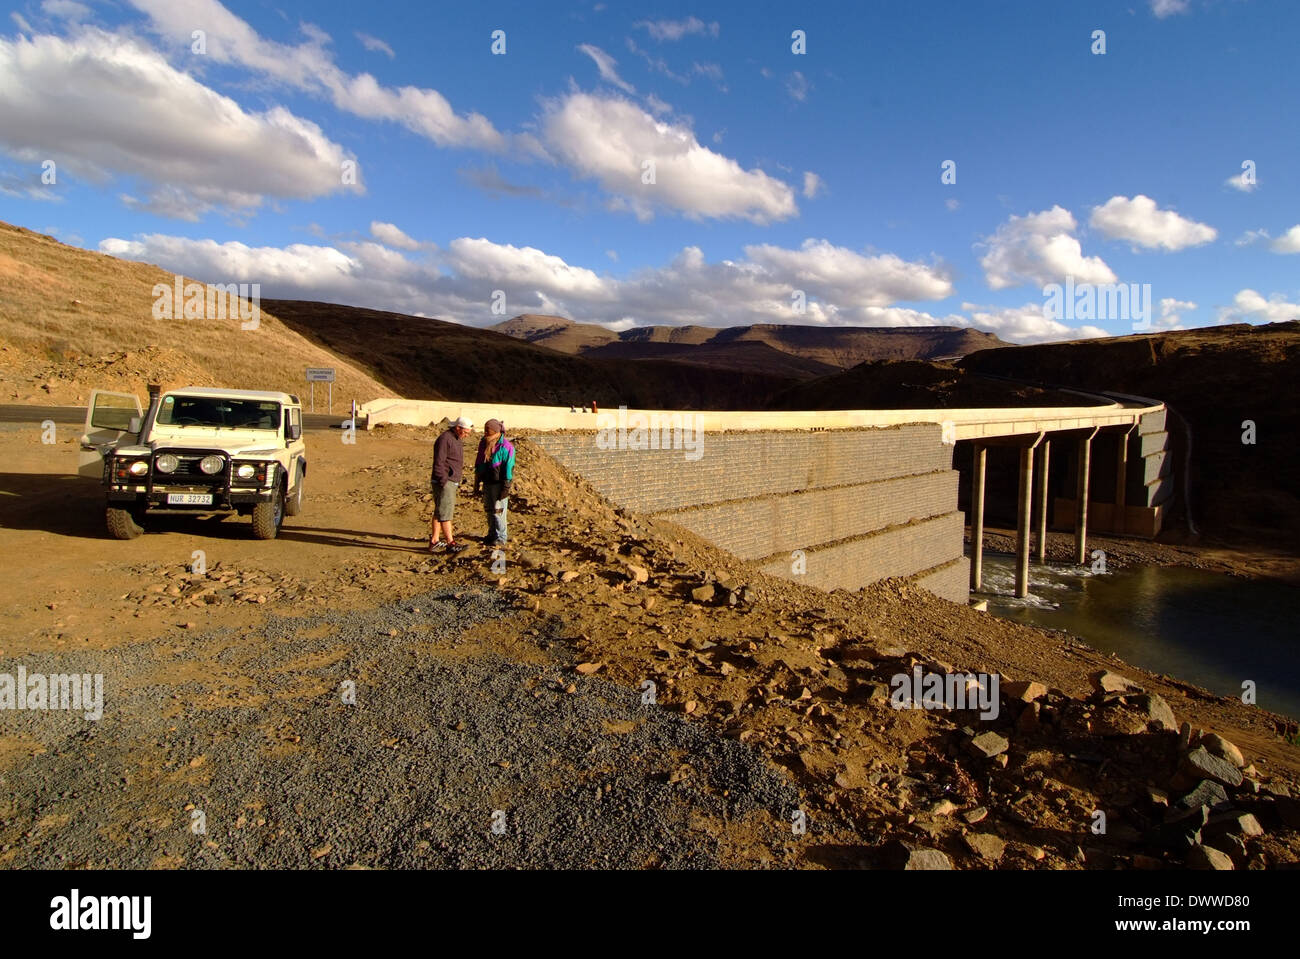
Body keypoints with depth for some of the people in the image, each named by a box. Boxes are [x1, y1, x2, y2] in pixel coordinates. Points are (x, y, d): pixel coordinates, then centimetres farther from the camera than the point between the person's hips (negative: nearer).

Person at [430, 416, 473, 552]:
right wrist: (444, 482, -22)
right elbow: (438, 463, -20)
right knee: (446, 512, -5)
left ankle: (434, 542, 16)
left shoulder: (455, 439, 15)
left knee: (439, 512, 12)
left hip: (451, 482, 10)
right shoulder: (444, 439, -16)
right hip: (444, 483, -10)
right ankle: (451, 543, -1)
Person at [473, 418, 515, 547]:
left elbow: (509, 468, -15)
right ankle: (492, 535, 26)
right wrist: (477, 481, 15)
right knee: (488, 510, 14)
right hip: (487, 482, 7)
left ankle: (500, 538, 2)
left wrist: (506, 487, -17)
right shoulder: (484, 443, 8)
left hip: (499, 483, -7)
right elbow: (479, 463, 16)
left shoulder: (506, 447, -14)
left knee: (498, 510, -5)